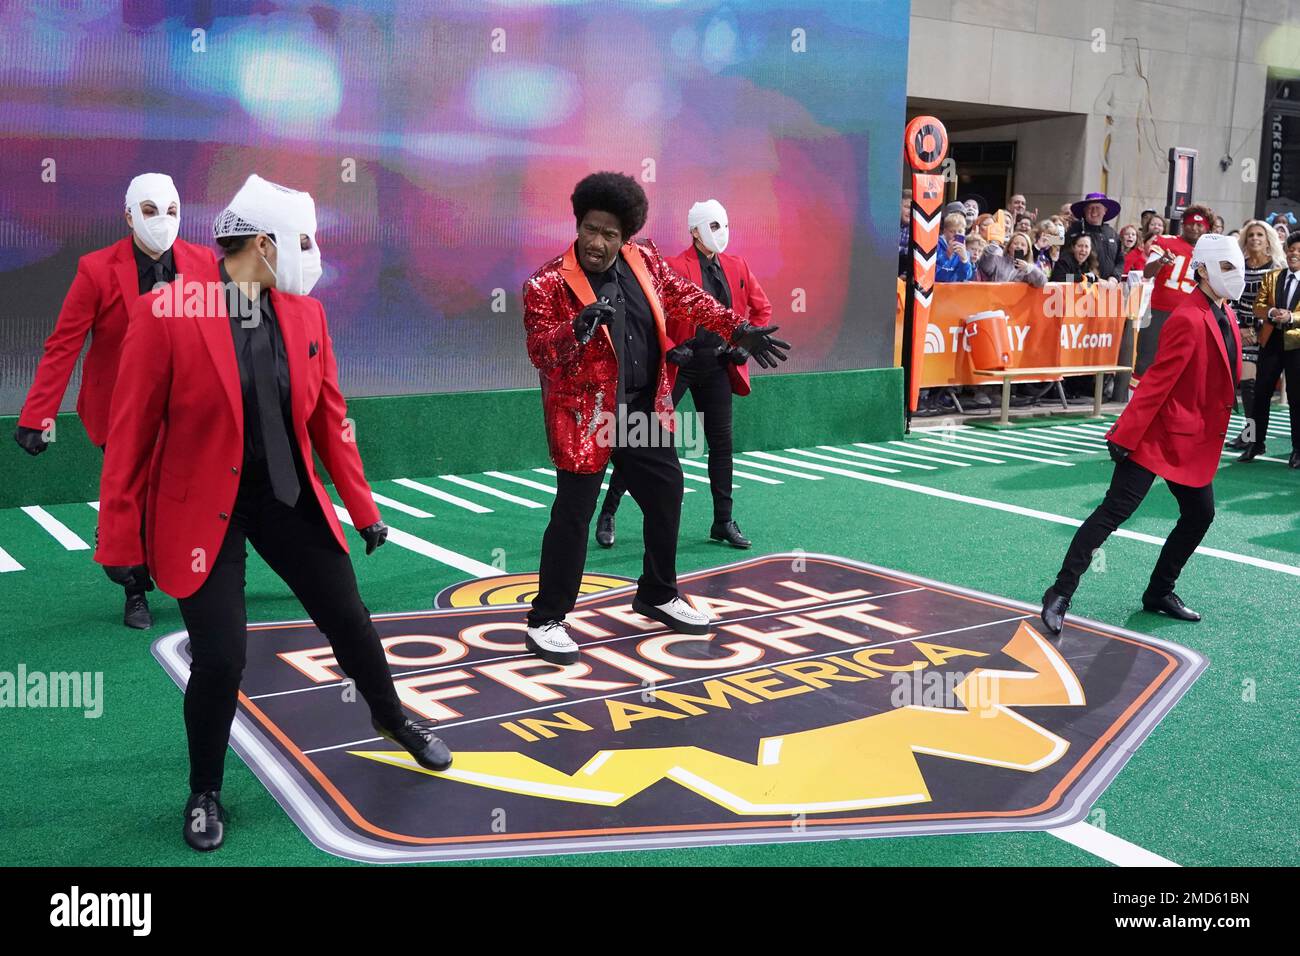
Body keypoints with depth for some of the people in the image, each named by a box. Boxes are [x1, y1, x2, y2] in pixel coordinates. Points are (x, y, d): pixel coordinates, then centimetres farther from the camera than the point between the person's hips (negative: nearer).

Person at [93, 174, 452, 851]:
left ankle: (392, 718, 44)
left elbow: (328, 416, 7)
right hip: (201, 508, -4)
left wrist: (362, 506, 9)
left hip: (289, 495, 5)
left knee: (349, 621, 13)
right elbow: (130, 434, -12)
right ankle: (205, 794, 24)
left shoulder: (306, 313, -2)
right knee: (220, 659, -5)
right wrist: (119, 538, -10)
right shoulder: (165, 313, -17)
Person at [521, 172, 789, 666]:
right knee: (574, 512, -5)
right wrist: (578, 330, -38)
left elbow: (688, 301, 11)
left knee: (666, 494, 16)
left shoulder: (645, 261, 1)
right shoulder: (548, 284, -15)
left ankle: (658, 594, 36)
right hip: (585, 414, -6)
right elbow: (539, 351, -20)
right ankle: (546, 619, 8)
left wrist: (738, 330, 5)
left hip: (644, 407, 7)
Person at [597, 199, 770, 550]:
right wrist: (669, 350, -21)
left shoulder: (736, 266, 7)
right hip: (679, 364, -6)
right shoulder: (675, 267, -11)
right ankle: (607, 514, 10)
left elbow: (762, 308, 17)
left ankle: (723, 522, 21)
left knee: (721, 441, 9)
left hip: (717, 366, 6)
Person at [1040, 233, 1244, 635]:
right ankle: (1060, 593, -7)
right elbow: (1156, 381, -23)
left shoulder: (1224, 314, 8)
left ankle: (1159, 593, 27)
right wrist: (1125, 434, -24)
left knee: (1200, 515, 13)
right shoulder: (1188, 320, -20)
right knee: (1114, 511, -10)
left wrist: (1212, 430, 19)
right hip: (1159, 435, -9)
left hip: (1196, 440, 9)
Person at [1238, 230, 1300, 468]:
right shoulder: (1272, 277, 9)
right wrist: (1271, 312, -14)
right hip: (1271, 341, 3)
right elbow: (1258, 306, 5)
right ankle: (1257, 443, 17)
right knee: (1261, 393, 7)